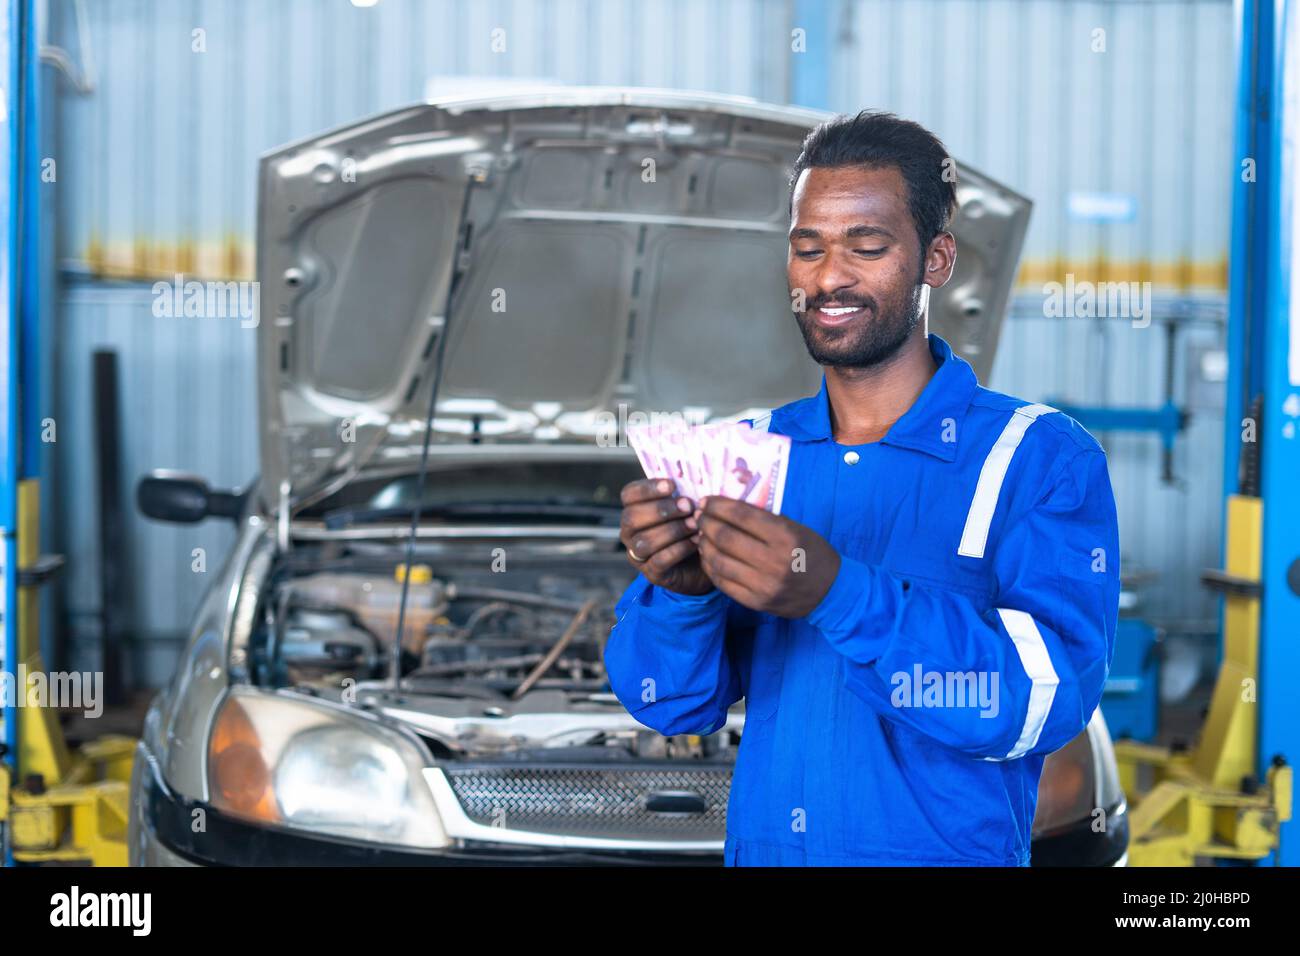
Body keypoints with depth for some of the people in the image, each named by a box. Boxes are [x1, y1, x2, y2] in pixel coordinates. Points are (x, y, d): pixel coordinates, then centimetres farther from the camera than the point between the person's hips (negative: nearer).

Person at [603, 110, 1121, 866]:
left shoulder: (1045, 460, -4)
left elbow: (1047, 697, -17)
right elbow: (674, 702, 3)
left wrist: (838, 594, -26)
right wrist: (680, 591, -15)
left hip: (951, 851, -3)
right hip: (758, 849, 3)